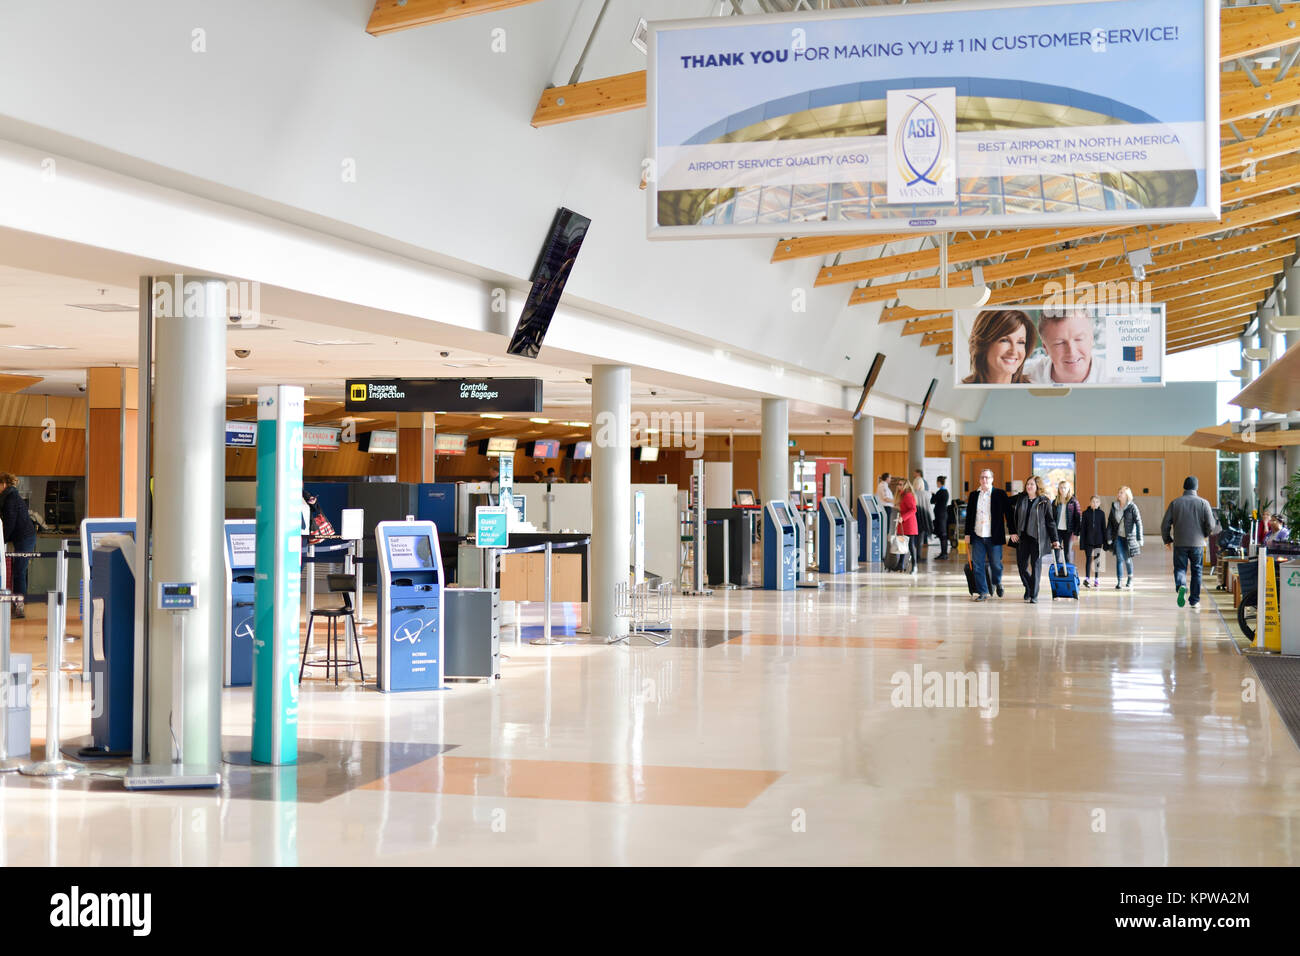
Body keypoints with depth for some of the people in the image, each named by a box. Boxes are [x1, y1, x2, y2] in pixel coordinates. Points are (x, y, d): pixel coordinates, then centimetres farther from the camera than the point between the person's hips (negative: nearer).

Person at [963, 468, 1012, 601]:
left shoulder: (1000, 494, 1)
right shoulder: (973, 495, 9)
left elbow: (1008, 513, 2)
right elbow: (969, 516, 12)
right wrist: (967, 534, 8)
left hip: (994, 536, -3)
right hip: (977, 536, 3)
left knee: (996, 564, 3)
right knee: (978, 565, 0)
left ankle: (997, 582, 33)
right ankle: (983, 592, 9)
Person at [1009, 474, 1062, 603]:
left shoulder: (1044, 501, 1)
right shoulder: (1021, 499, 10)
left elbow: (1050, 521, 2)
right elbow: (1014, 516, 13)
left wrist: (1055, 539, -1)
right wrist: (1013, 532, 1)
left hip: (1038, 538, -3)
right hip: (1022, 537, 3)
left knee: (1036, 565, -1)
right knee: (1021, 565, 1)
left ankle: (1034, 595, 4)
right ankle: (1028, 588, 24)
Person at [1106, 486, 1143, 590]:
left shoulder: (1132, 507, -8)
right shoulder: (1114, 507, 3)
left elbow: (1138, 523, -8)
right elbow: (1110, 522, 7)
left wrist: (1139, 538, -11)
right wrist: (1109, 538, 3)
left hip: (1129, 537, -3)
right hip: (1118, 537, 3)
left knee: (1128, 559, 5)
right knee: (1119, 559, -5)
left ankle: (1130, 580, 26)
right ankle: (1119, 582, -2)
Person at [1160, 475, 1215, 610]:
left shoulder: (1175, 503, 1)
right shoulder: (1203, 503, -2)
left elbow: (1165, 525, -1)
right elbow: (1211, 525, -6)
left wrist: (1167, 540, 14)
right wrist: (1205, 534, 15)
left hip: (1179, 543, 0)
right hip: (1197, 543, 0)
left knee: (1180, 568, 7)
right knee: (1196, 571, 12)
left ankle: (1181, 586, -24)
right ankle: (1195, 601, 15)